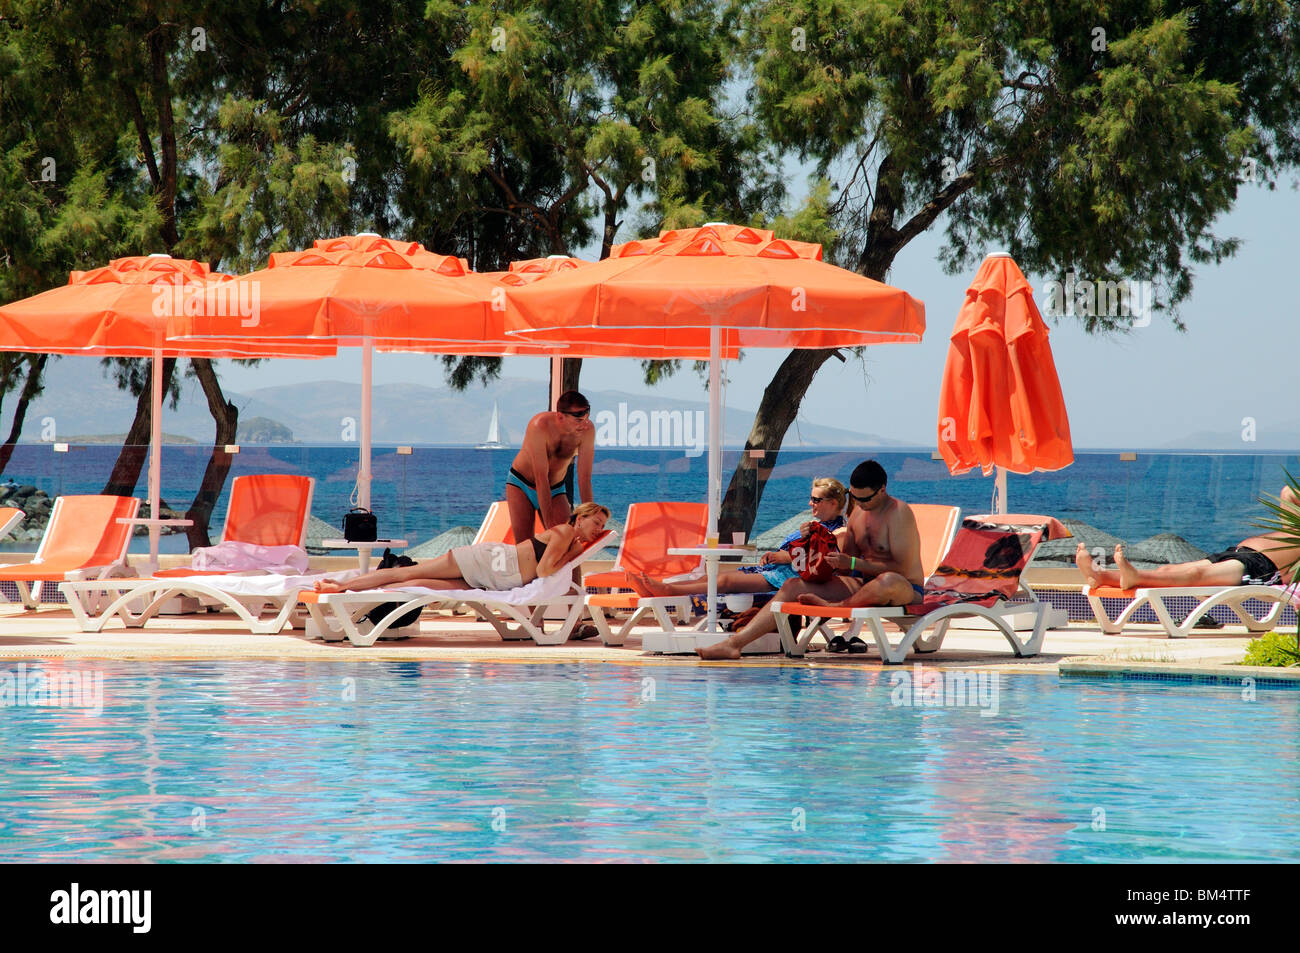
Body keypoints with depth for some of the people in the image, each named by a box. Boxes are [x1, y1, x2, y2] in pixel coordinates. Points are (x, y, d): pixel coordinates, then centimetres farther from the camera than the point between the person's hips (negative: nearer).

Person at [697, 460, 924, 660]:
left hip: (906, 591, -8)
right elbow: (846, 564, 18)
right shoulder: (857, 512, 12)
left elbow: (901, 568, -21)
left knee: (889, 581, -46)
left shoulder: (899, 513, -13)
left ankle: (833, 606, -20)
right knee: (793, 587, -5)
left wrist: (853, 563, -26)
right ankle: (734, 643, -15)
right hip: (862, 586, 8)